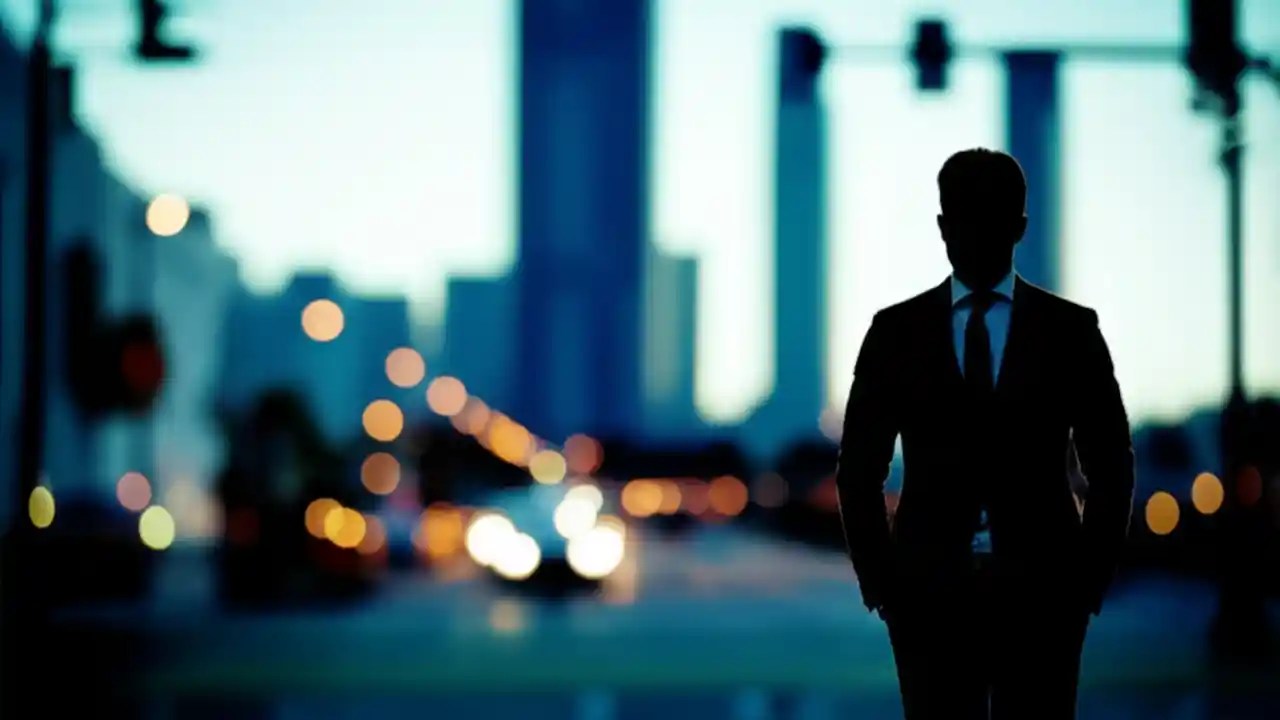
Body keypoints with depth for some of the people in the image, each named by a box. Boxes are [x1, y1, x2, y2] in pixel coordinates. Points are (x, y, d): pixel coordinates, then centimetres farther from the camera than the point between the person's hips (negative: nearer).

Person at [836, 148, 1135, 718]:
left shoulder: (1070, 329, 4)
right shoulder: (897, 331, 5)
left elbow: (1112, 466, 6)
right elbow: (859, 468, 7)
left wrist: (1089, 579, -1)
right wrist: (879, 580, 0)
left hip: (1040, 592, 0)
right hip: (930, 592, 0)